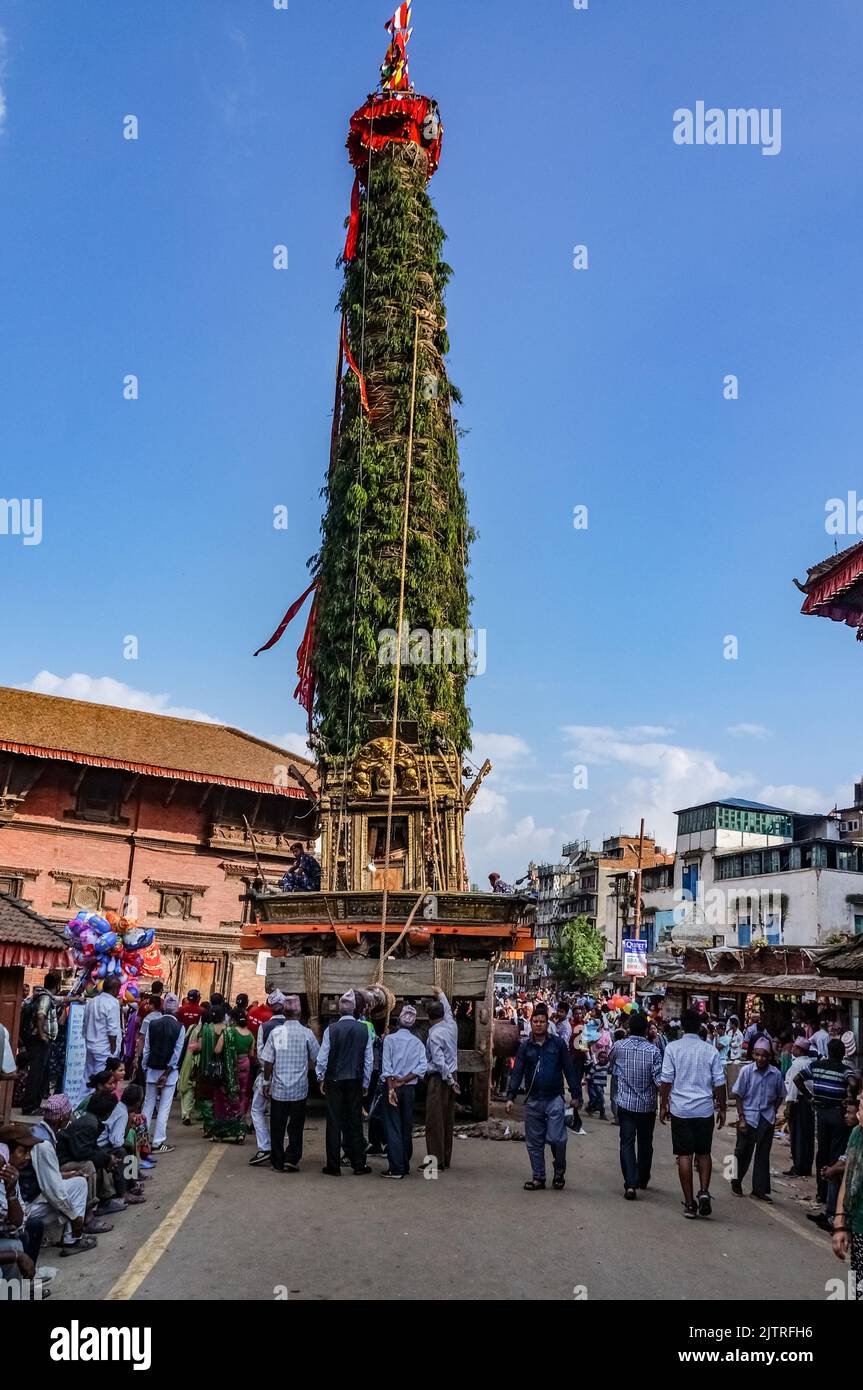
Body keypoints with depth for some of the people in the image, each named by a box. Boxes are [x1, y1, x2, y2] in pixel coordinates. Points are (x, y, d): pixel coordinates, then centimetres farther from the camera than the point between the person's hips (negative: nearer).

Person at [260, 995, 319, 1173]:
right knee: (296, 1127, 10)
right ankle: (291, 1159, 5)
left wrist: (266, 1082, 7)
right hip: (299, 1089, -1)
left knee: (277, 1127, 11)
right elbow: (317, 1059, 1)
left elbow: (268, 1061, -4)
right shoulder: (306, 1033, -7)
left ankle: (278, 1162, 16)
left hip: (278, 1089, 1)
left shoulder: (275, 1032, -6)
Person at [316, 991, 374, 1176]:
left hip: (334, 1080, -2)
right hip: (356, 1081, 2)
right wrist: (365, 1083, 10)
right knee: (355, 1121, 10)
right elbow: (369, 1059, 0)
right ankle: (358, 1165, 15)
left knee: (334, 1122, 5)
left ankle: (333, 1166, 9)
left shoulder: (331, 1029, -11)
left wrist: (320, 1078, 8)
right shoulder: (364, 1030, -5)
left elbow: (322, 1057, -7)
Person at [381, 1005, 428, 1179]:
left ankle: (396, 1168, -5)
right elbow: (423, 1066, -9)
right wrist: (404, 1079, -8)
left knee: (393, 1127, -2)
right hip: (410, 1088, 3)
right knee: (407, 1127, 11)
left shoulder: (389, 1039, -6)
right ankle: (405, 1166, 17)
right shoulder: (417, 1042, 2)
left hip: (394, 1086, -3)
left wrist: (391, 1088, -14)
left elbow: (386, 1066, -12)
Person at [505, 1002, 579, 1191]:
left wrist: (575, 1095, 1)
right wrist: (510, 1096, -8)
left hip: (554, 1099, -2)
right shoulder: (525, 1048, 6)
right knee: (534, 1142, 7)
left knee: (556, 1138, -9)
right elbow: (517, 1074, 2)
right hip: (533, 1101, 3)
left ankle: (560, 1171, 16)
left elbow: (569, 1070, 4)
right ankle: (538, 1177, 19)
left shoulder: (557, 1044, 2)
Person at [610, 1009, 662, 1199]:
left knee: (627, 1143, 2)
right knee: (645, 1143, 17)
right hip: (648, 1105, 0)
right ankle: (643, 1181, 31)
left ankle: (630, 1184, -11)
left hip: (626, 1103, 0)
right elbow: (659, 1079, -16)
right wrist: (663, 1100, 1)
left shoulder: (619, 1047, -6)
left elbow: (611, 1067, 12)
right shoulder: (653, 1050, -13)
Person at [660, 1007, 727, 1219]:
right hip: (705, 1109, 1)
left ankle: (690, 1203, 6)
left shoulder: (672, 1048, -6)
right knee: (704, 1153, 17)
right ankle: (704, 1191, 0)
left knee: (684, 1155, 5)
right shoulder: (710, 1050, -1)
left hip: (680, 1109, -1)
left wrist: (663, 1106, 4)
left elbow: (666, 1080, -6)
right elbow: (719, 1083, 2)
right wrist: (722, 1108, 13)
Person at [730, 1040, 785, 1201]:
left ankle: (760, 1189, 17)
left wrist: (773, 1112, 0)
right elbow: (738, 1095, -6)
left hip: (766, 1118, 2)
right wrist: (741, 1118, -9)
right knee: (743, 1152, 6)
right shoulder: (746, 1071, -12)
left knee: (763, 1155, 7)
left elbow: (779, 1096, 10)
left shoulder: (776, 1074, -6)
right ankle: (736, 1182, 27)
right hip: (748, 1116, -2)